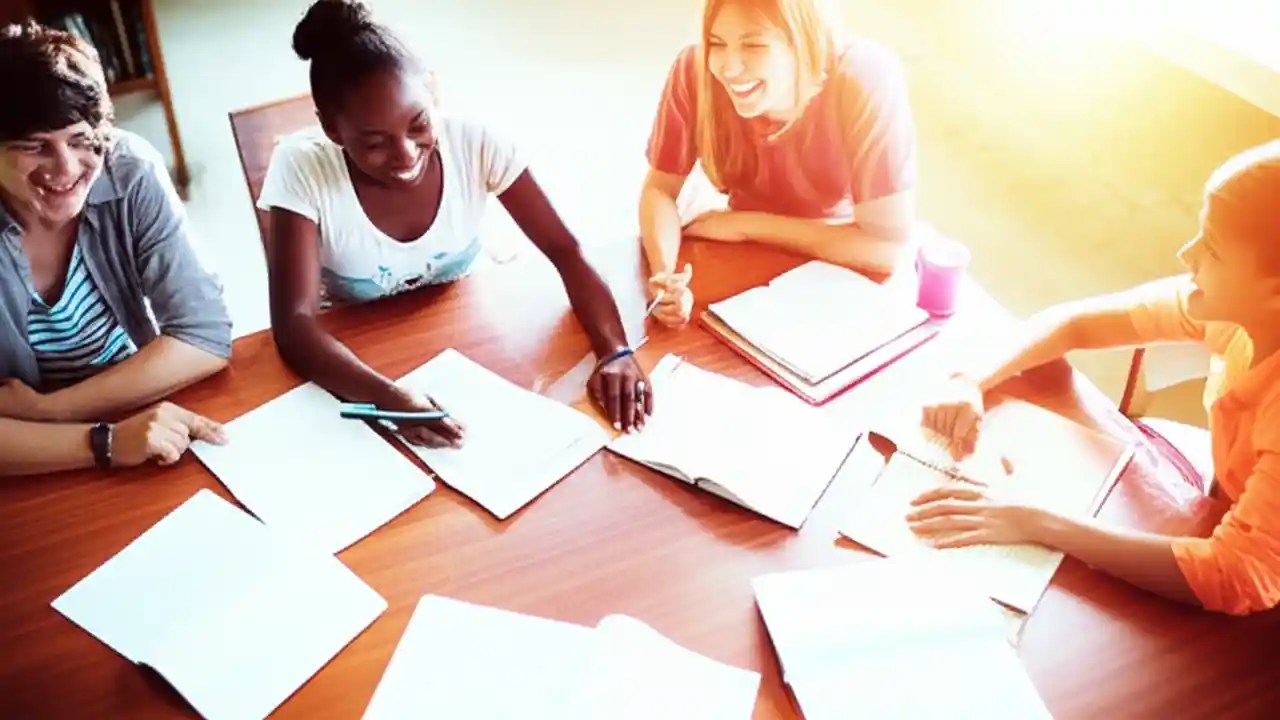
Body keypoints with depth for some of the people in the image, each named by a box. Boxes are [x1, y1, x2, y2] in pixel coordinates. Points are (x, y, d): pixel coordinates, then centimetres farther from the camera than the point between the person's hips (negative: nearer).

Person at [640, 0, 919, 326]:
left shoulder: (865, 81, -30)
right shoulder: (695, 71, -22)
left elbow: (889, 248, -29)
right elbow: (659, 189, -10)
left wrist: (746, 224, -23)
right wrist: (662, 274, -31)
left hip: (839, 269, -1)